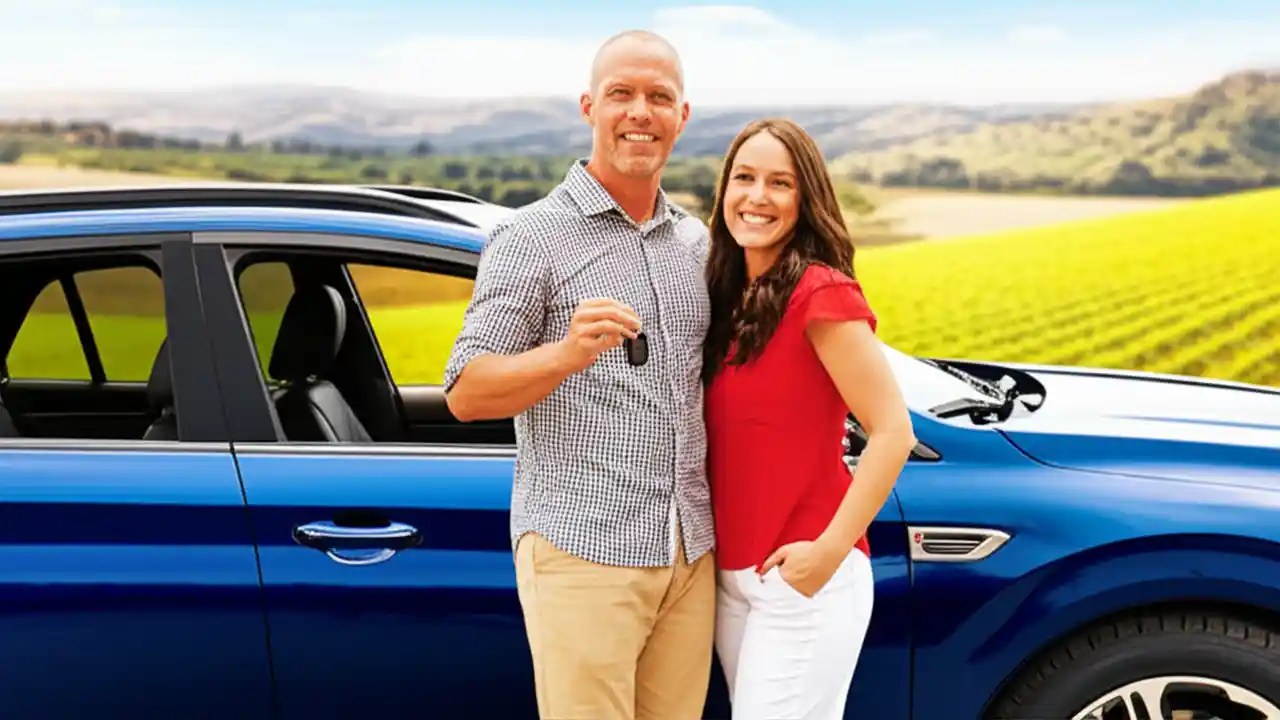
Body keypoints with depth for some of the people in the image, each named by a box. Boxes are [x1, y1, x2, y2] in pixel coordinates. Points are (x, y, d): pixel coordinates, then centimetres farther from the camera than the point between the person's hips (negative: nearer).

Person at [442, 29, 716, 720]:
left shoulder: (696, 242, 14)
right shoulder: (533, 237, -3)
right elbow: (466, 394, -8)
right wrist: (569, 354, -25)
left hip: (690, 556, 6)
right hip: (581, 554, -5)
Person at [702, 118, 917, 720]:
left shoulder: (821, 294, -14)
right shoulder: (727, 294, 8)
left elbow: (893, 432, -17)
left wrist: (830, 550, -20)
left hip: (802, 578, -7)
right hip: (730, 576, 7)